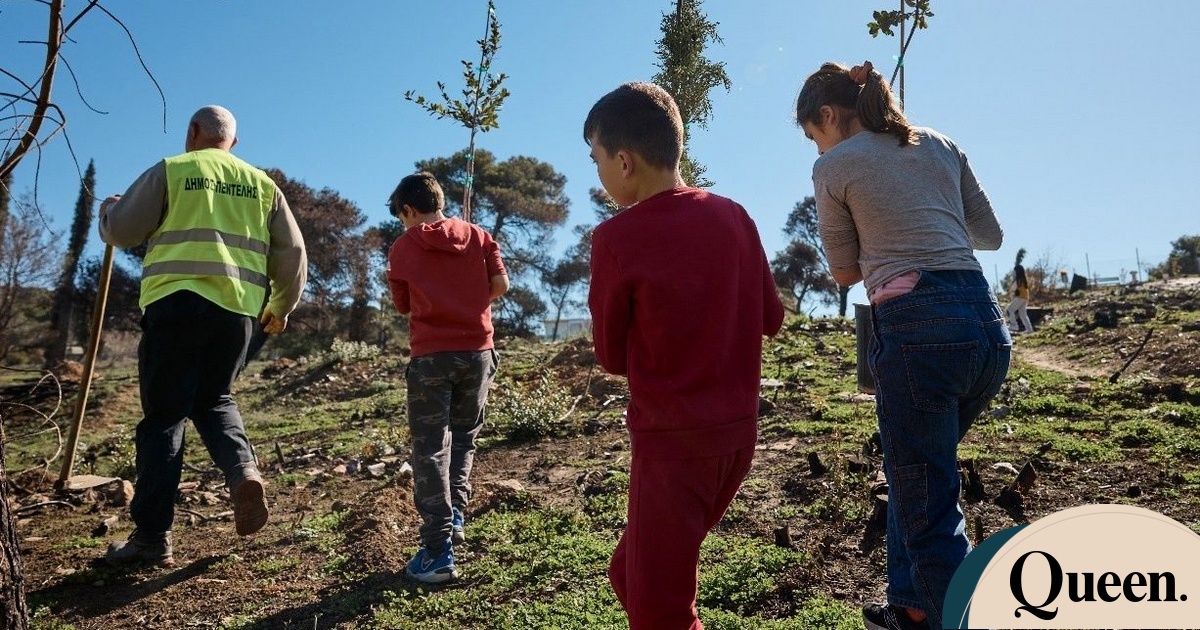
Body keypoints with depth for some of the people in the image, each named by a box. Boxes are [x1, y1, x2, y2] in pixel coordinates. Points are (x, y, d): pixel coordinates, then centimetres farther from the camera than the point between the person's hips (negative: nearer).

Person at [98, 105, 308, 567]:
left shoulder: (170, 171, 5)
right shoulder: (261, 183, 15)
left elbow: (120, 231, 6)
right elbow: (292, 252, 13)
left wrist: (108, 208, 29)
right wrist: (282, 306, 26)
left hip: (178, 302, -3)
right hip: (237, 309, 4)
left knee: (164, 415, 2)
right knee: (214, 400, 20)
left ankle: (152, 535, 4)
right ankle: (244, 472, -6)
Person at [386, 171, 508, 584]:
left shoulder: (402, 249, 1)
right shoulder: (478, 236, 6)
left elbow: (403, 306, 8)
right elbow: (500, 285, 0)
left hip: (431, 356, -3)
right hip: (477, 351, 3)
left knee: (430, 451, 1)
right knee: (464, 438, 23)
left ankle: (439, 551, -2)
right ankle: (453, 515, 21)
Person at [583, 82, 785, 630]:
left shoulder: (617, 239, -14)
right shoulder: (733, 216, 2)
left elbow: (612, 357, -4)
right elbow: (772, 318, 12)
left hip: (672, 439, -7)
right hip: (738, 431, 7)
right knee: (634, 574, 23)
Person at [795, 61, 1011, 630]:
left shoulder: (834, 167, 2)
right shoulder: (940, 145, 17)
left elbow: (845, 272, 9)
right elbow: (991, 234, 23)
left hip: (916, 327, -7)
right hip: (987, 322, 8)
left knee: (928, 504, 2)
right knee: (916, 473, 24)